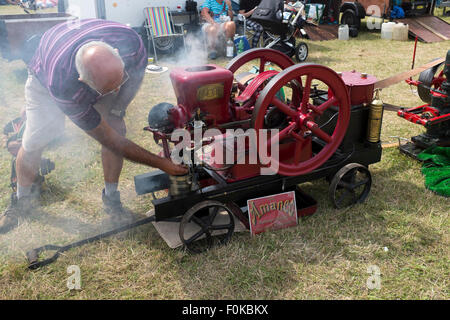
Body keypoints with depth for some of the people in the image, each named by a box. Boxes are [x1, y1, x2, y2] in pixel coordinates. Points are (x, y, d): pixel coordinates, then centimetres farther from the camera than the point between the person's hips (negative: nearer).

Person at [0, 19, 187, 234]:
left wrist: (118, 109, -17)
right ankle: (22, 200, 18)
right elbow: (111, 141, -37)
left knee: (116, 126, -16)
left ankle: (111, 198, 3)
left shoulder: (130, 42, -39)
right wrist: (161, 164, -36)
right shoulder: (63, 86, -44)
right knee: (33, 141, -11)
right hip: (45, 77, -3)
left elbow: (137, 72, -10)